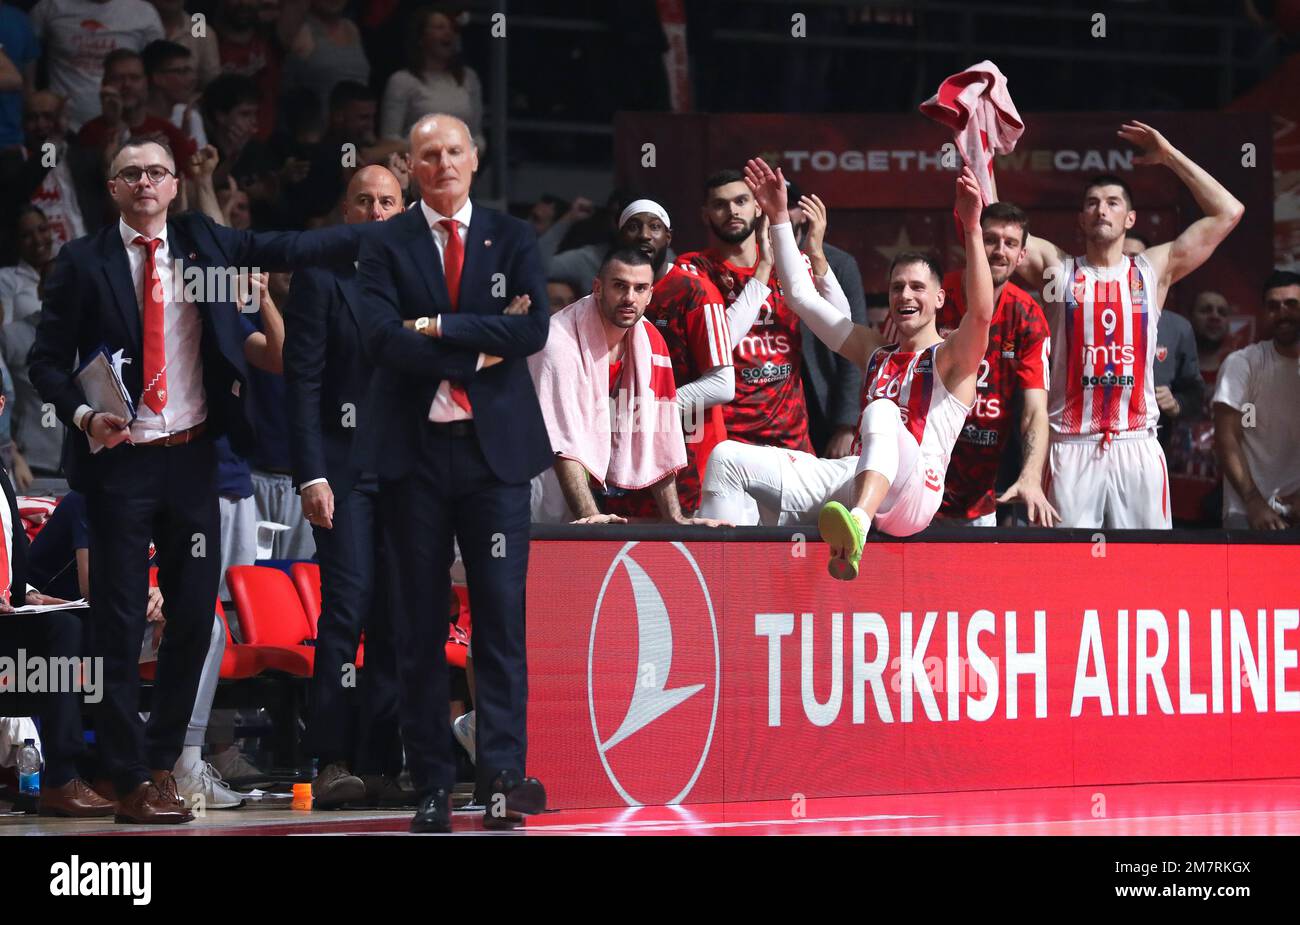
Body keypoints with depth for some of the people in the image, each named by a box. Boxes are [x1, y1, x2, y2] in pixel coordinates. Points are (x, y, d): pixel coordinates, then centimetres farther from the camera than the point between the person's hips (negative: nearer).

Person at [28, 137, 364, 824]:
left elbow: (289, 250, 3)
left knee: (194, 614, 6)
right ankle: (130, 781, 5)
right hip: (119, 459, -3)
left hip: (191, 457, 3)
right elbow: (47, 360, 0)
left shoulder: (204, 244, 8)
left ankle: (161, 761, 20)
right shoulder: (83, 263, 0)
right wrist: (82, 415, -16)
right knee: (120, 622, -1)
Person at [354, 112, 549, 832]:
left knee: (502, 617, -7)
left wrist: (439, 327, -11)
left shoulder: (511, 239, 9)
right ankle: (432, 786, 6)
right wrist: (476, 353, -11)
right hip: (413, 448, 0)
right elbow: (381, 336, -8)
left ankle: (503, 777, -11)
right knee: (419, 623, 2)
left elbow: (533, 329, -5)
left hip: (495, 447, 0)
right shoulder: (386, 244, 7)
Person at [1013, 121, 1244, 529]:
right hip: (1071, 445, -1)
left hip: (1137, 445, 1)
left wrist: (1169, 155, 6)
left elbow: (1228, 212, 5)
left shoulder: (1153, 270, 9)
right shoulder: (1057, 268, 7)